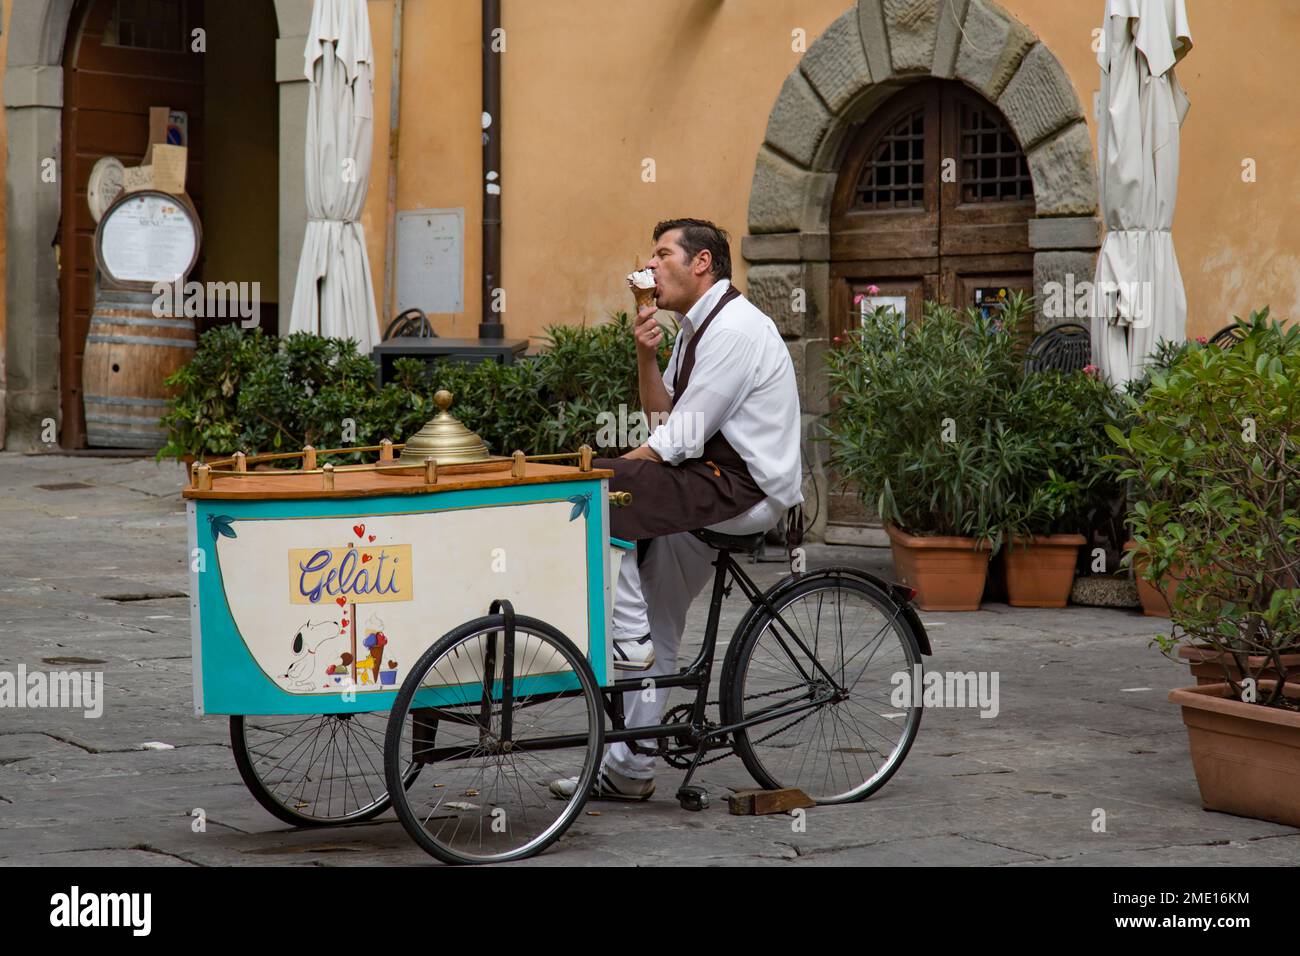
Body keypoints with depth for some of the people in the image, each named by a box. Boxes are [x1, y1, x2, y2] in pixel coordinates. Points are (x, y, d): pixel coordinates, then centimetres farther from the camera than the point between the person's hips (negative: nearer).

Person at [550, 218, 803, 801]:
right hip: (719, 483, 10)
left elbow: (684, 436, -18)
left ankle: (628, 637, -14)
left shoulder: (734, 327, -14)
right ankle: (629, 769, 15)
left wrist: (613, 473, -13)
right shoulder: (697, 326, 17)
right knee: (655, 639, 10)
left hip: (745, 488, -10)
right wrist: (647, 354, 1)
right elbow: (662, 412, 17)